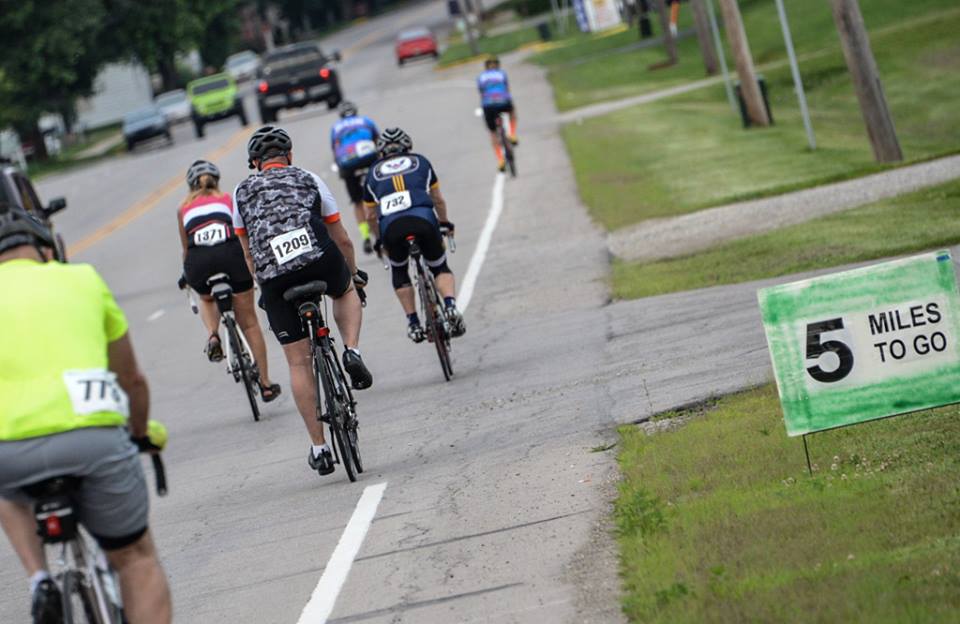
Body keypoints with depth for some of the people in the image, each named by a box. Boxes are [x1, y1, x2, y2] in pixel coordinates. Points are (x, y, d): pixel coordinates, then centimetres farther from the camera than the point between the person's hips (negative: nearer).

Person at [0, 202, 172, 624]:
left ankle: (39, 580, 16)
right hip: (94, 435, 0)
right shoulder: (84, 279, 21)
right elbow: (132, 379, 30)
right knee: (136, 557, 20)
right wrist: (140, 435, 48)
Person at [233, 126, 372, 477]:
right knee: (345, 291, 36)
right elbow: (342, 239, 29)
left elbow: (248, 252, 29)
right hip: (320, 261, 0)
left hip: (274, 279, 0)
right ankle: (351, 351, 10)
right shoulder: (309, 180, 22)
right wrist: (354, 272, 46)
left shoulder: (242, 193, 24)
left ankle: (319, 448, 12)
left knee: (298, 362, 11)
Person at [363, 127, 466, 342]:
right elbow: (438, 200, 36)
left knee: (399, 270, 28)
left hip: (390, 226, 1)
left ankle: (413, 322, 18)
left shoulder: (373, 173, 29)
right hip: (423, 219, -1)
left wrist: (379, 239, 52)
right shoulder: (420, 162, 28)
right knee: (440, 268, 20)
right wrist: (444, 222, 55)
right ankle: (451, 306, -7)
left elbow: (371, 216, 35)